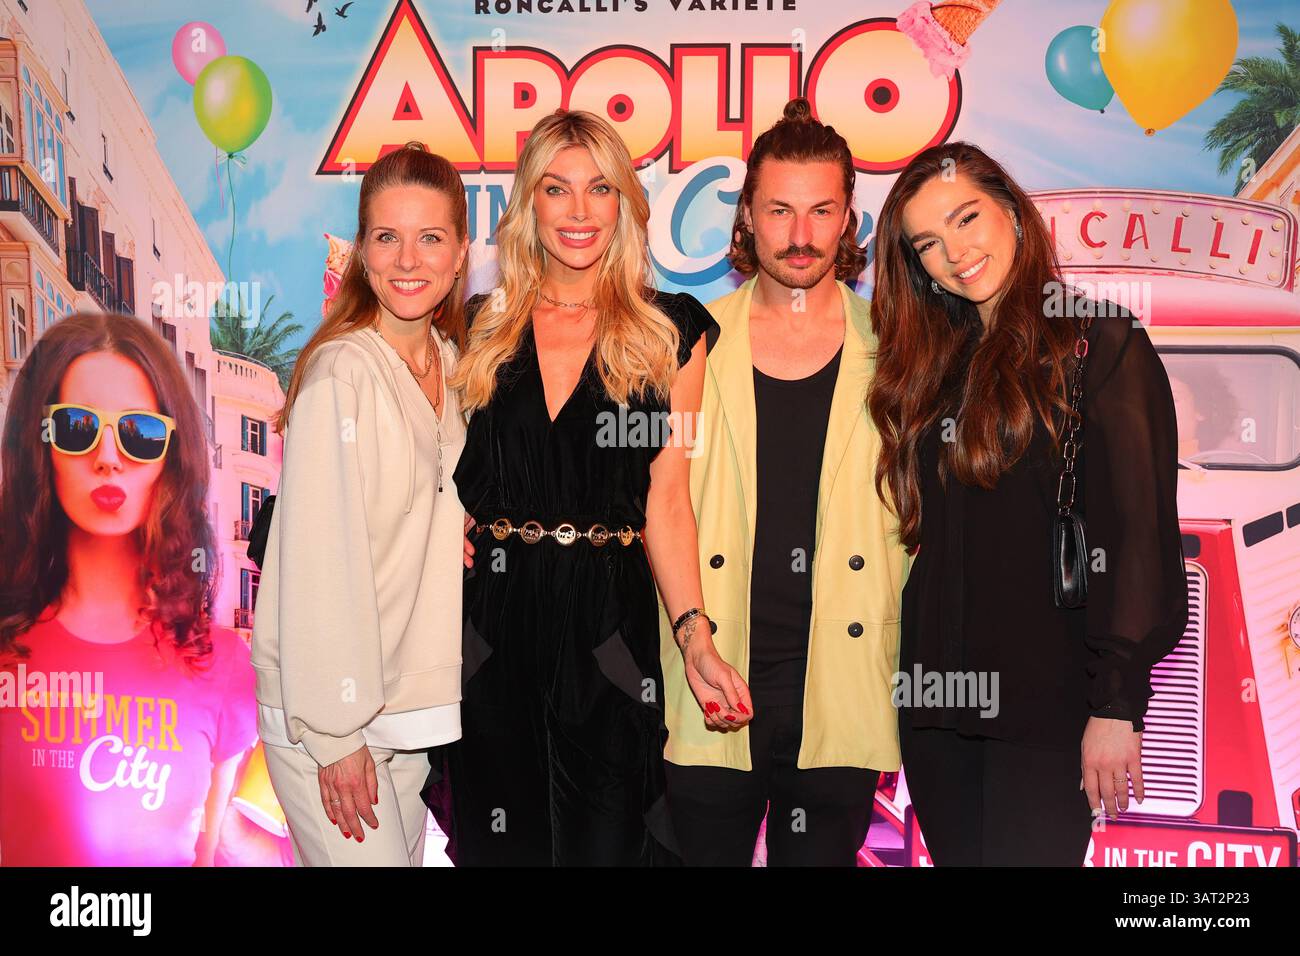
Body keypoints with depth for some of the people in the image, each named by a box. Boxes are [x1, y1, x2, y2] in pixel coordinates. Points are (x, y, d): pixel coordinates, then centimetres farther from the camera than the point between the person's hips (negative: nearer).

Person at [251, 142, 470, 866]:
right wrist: (337, 735, -18)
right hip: (322, 706, -7)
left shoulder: (447, 360, 5)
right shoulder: (342, 374, -18)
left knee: (404, 853, 17)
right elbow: (319, 562, -20)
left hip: (407, 696, 8)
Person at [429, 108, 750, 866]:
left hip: (609, 626, -1)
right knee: (498, 837, 12)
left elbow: (667, 496, -2)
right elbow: (438, 468, 12)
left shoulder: (671, 331, 2)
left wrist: (697, 639, -11)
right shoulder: (481, 324, 7)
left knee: (607, 837, 6)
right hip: (490, 616, 2)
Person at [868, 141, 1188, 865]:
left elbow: (1139, 533, -11)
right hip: (938, 695, 6)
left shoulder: (1100, 343, -5)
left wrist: (1118, 704, -15)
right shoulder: (933, 363, 12)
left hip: (1048, 697, -5)